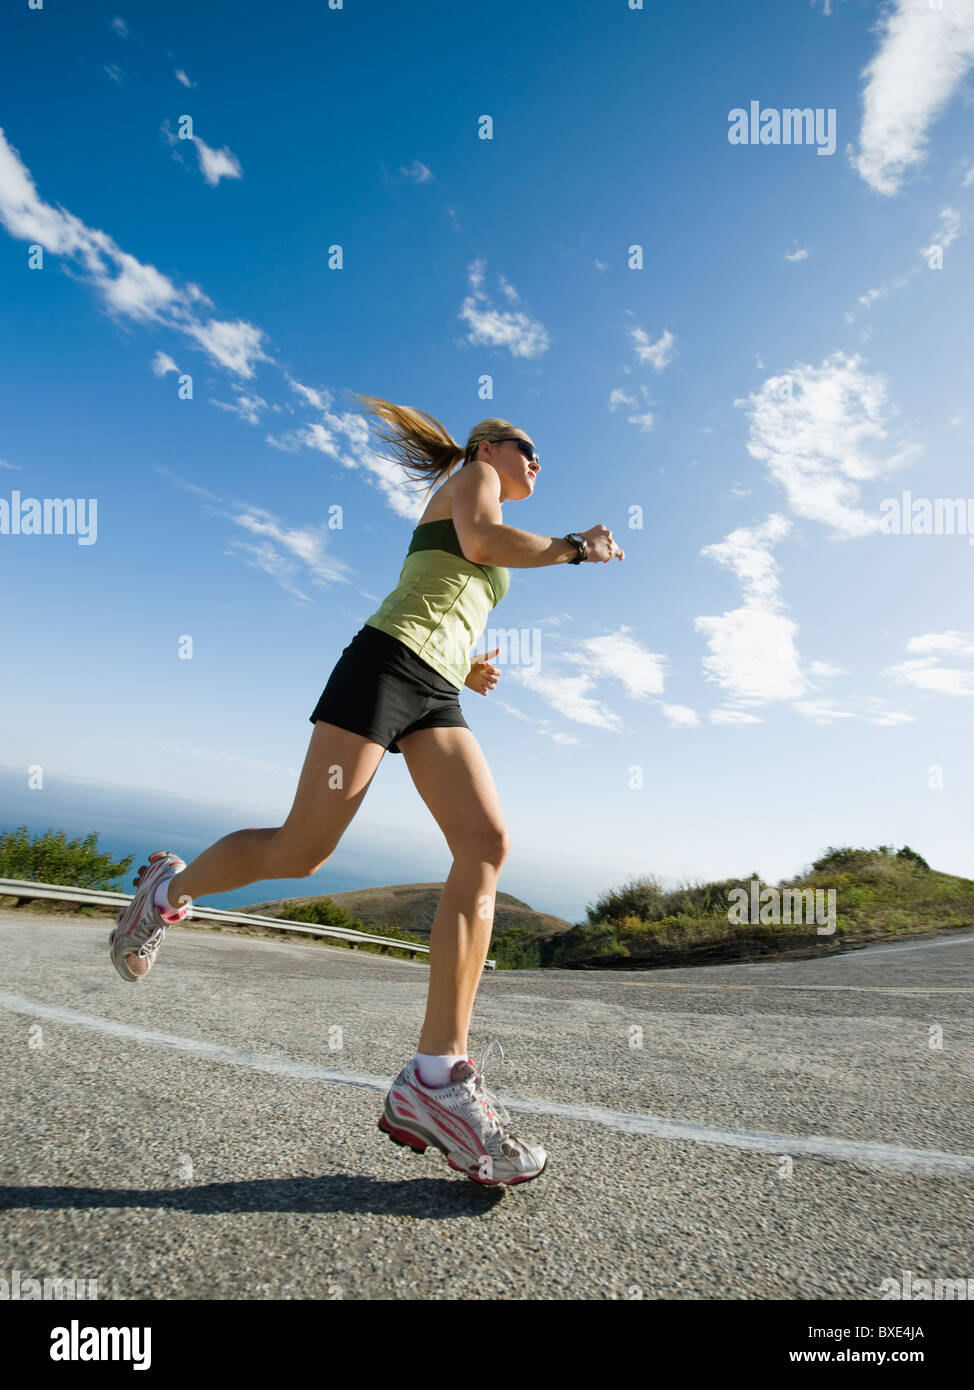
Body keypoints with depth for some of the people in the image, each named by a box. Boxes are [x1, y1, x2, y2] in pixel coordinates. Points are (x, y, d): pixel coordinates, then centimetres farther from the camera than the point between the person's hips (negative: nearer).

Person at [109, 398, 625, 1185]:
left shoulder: (482, 522, 35)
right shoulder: (472, 475, 12)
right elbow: (483, 541, -13)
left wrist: (465, 667, 20)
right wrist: (574, 547, -1)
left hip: (435, 692, 8)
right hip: (386, 663, -8)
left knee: (487, 846, -16)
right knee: (303, 851, -11)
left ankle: (437, 1078, -19)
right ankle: (171, 889, 21)